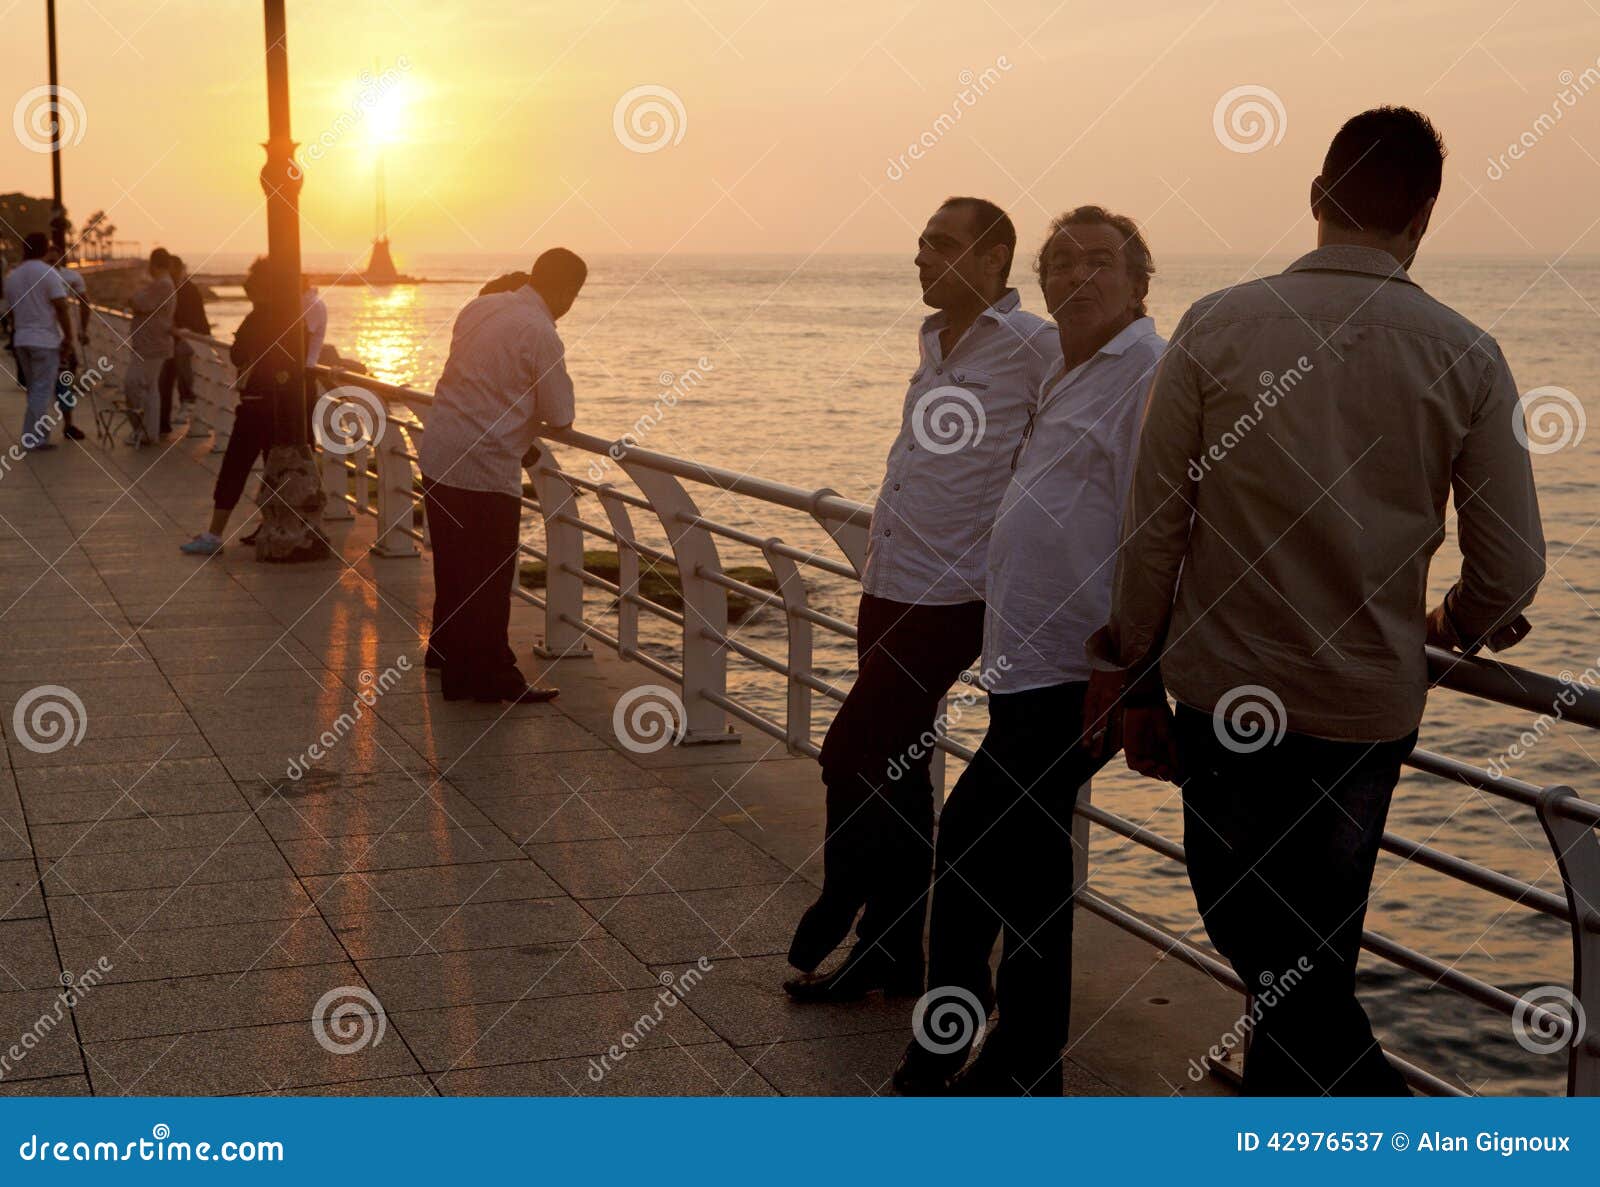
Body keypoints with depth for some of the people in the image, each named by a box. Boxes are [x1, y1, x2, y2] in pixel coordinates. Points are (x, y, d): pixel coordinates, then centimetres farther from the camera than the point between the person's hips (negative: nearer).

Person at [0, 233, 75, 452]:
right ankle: (33, 440, -6)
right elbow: (61, 308, -14)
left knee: (35, 390, 16)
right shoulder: (48, 273, -9)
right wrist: (68, 337, -9)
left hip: (22, 340, 7)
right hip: (46, 340, -7)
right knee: (42, 390, -4)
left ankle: (40, 436, 18)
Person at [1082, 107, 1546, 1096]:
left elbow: (1153, 526, -6)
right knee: (1314, 953, 19)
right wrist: (1455, 625, 21)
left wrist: (1132, 675, 6)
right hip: (1371, 706, 2)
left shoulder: (1216, 326, -8)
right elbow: (1513, 567, -2)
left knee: (1259, 943, 8)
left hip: (1227, 691, -2)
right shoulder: (1465, 357, -6)